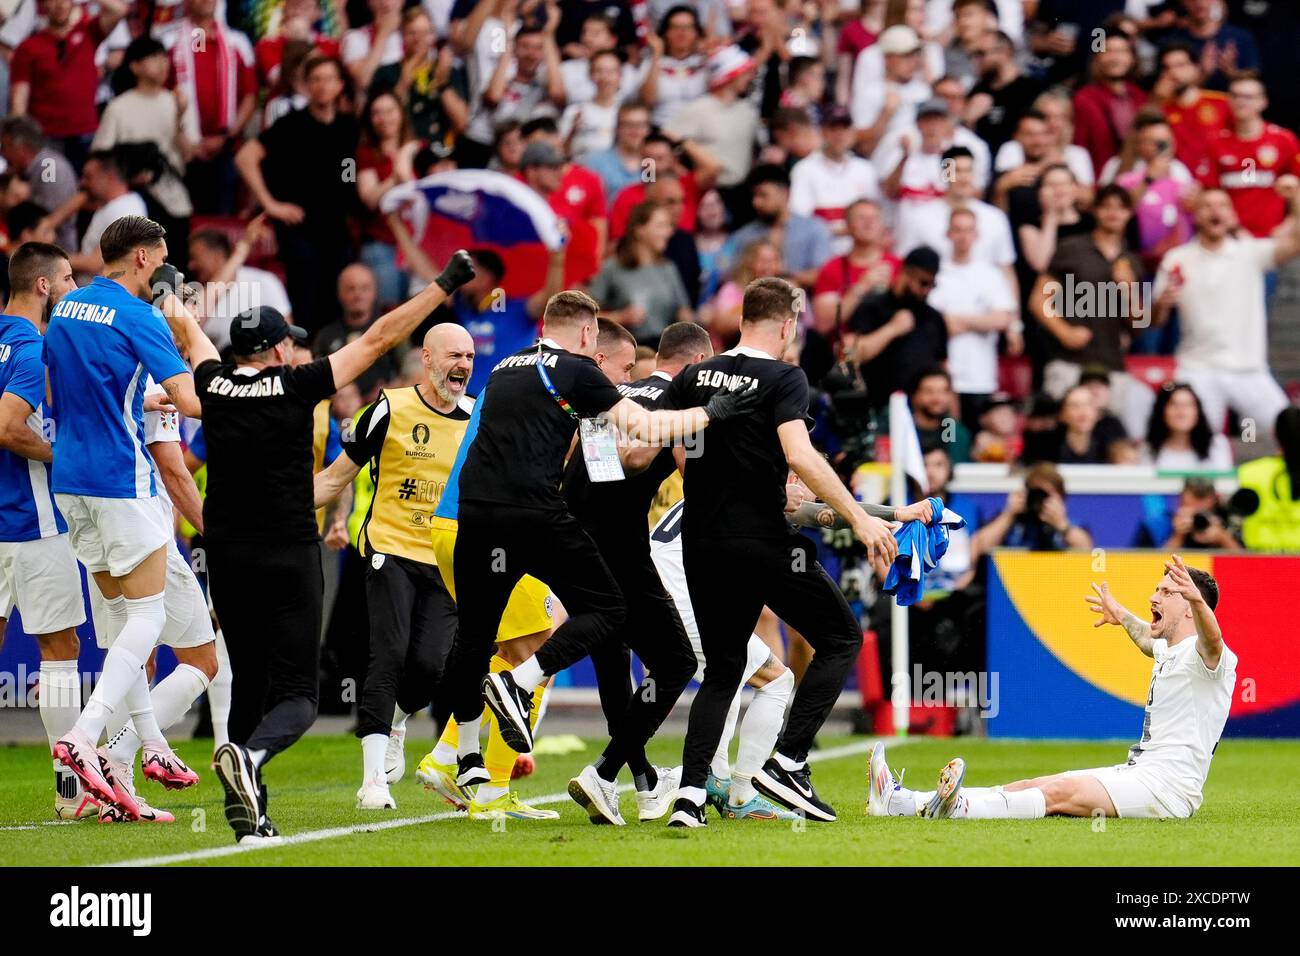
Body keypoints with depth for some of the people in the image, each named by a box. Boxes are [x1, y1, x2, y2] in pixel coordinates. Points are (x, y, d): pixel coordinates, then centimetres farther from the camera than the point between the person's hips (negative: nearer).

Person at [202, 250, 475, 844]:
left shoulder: (212, 383, 3)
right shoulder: (296, 386, -8)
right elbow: (377, 340, -4)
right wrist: (444, 287, 3)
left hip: (226, 557, 4)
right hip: (289, 558, -4)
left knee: (248, 683, 14)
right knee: (296, 694, -2)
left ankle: (248, 814, 5)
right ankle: (249, 754, -33)